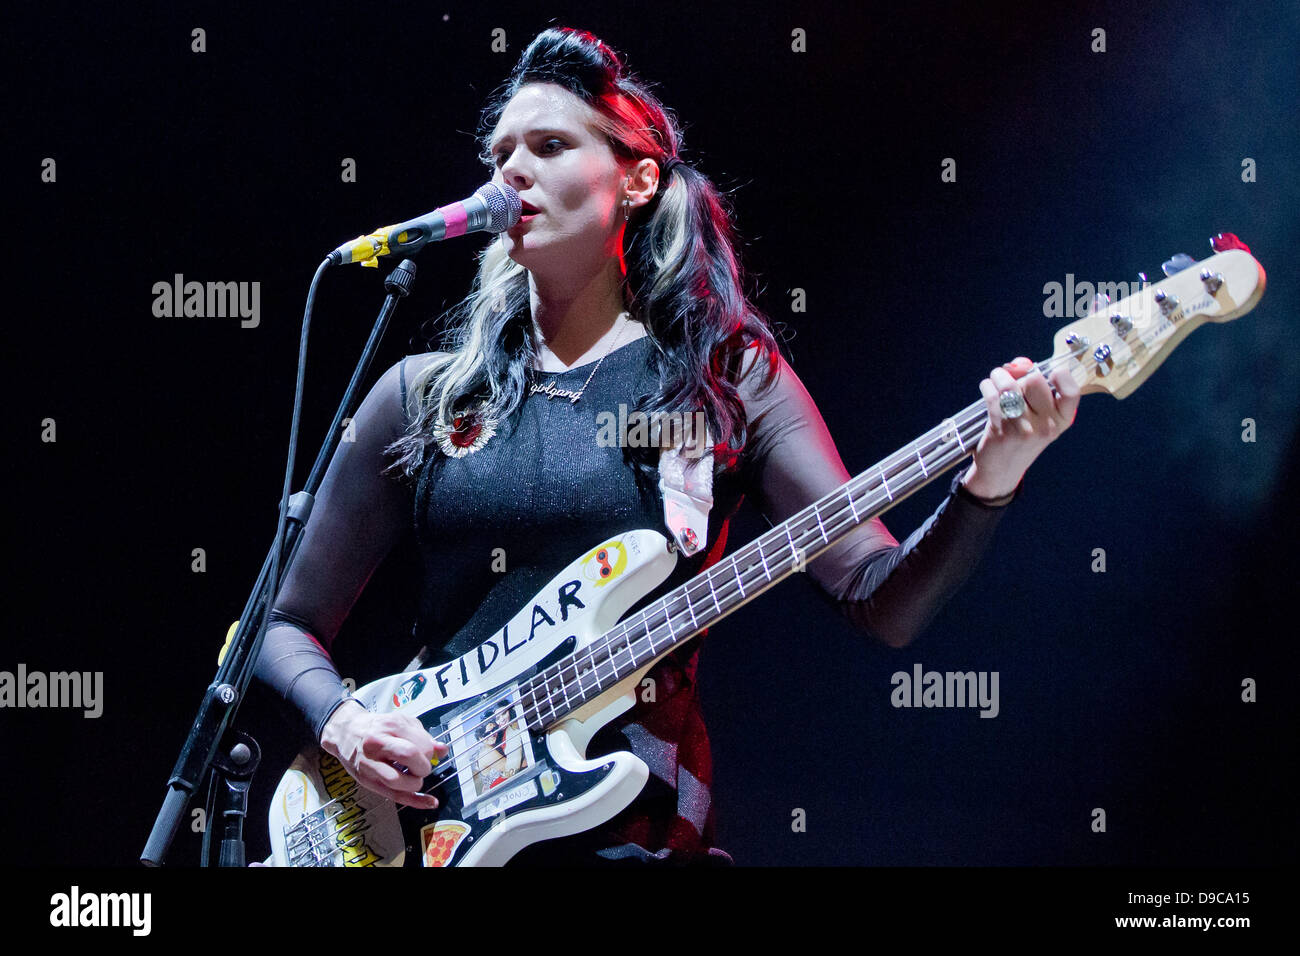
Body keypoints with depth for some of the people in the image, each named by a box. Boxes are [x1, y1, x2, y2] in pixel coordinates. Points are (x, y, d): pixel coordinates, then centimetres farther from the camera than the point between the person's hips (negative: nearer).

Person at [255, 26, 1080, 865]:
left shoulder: (729, 378, 8)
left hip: (636, 823, -1)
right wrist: (342, 720, -5)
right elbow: (293, 625, 15)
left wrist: (989, 477, -18)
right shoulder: (424, 394, 11)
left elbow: (884, 603, -2)